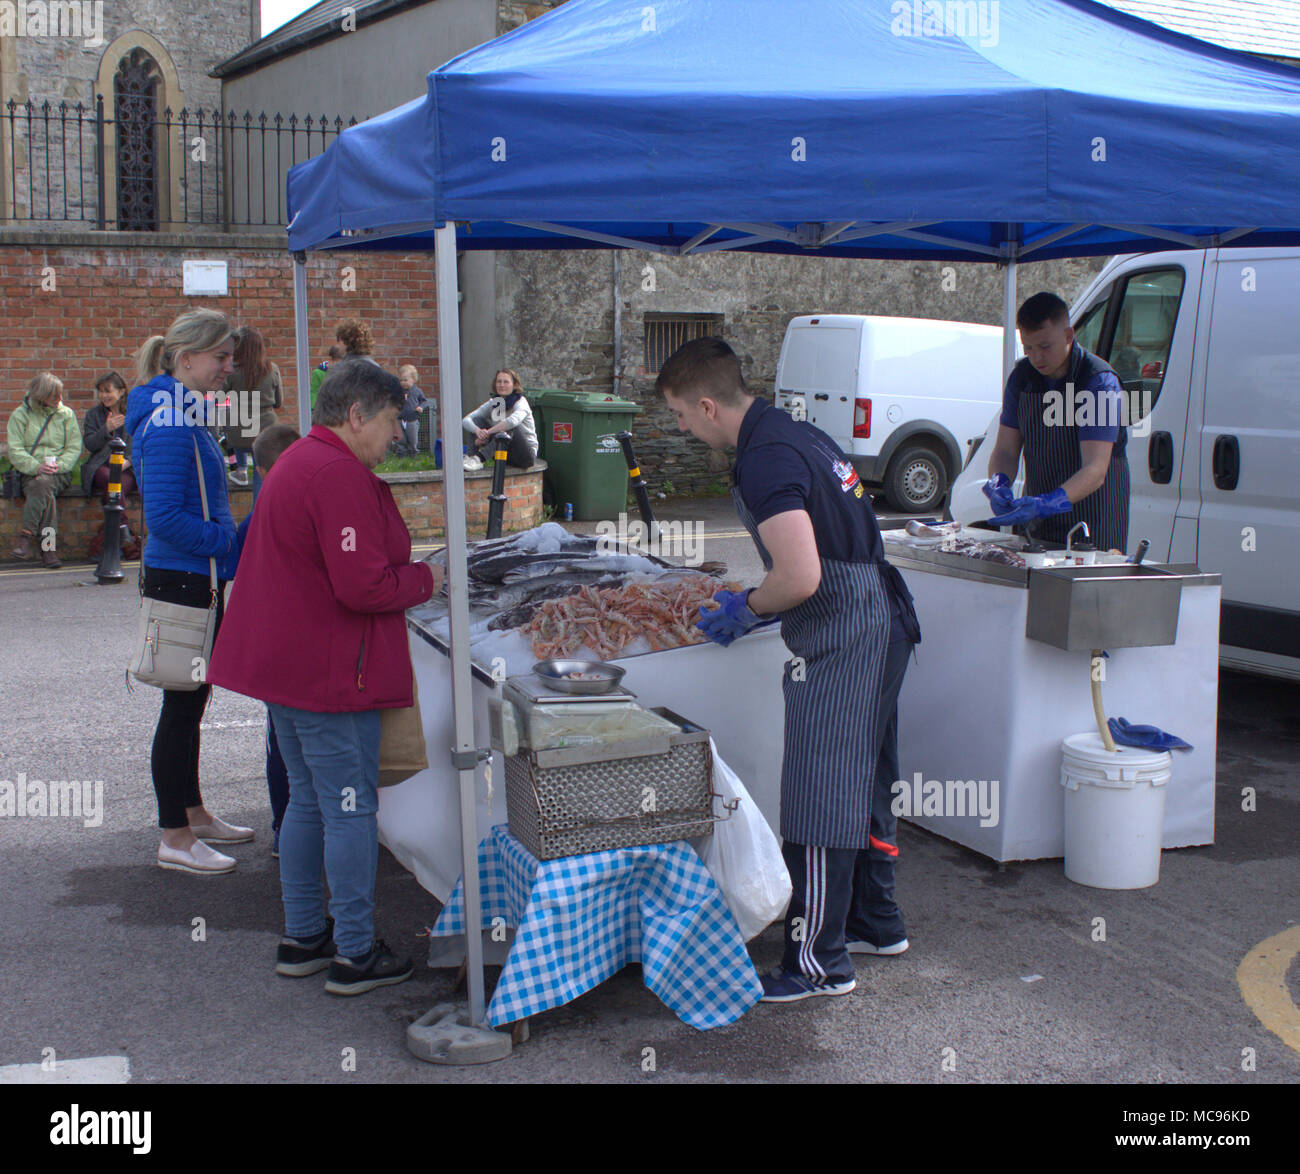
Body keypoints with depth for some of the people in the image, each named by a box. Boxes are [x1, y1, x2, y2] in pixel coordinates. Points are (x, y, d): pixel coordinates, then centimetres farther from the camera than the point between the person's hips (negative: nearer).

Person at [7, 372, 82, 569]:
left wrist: (59, 465, -14)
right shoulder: (20, 415, 6)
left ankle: (26, 536, -37)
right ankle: (49, 549, -41)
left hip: (60, 473, 1)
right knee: (44, 490, -35)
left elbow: (74, 448, 6)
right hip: (29, 473, -1)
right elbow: (15, 451, -2)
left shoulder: (67, 414, 13)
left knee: (43, 483, -35)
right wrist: (37, 466, -19)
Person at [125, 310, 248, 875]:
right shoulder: (169, 426, -19)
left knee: (192, 702, 19)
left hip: (197, 580, 10)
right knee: (182, 707, -2)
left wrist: (235, 538, 11)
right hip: (180, 581, -10)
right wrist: (236, 544, -18)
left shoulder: (186, 417, 13)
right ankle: (175, 839, 8)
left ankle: (194, 813, 32)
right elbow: (165, 517, -24)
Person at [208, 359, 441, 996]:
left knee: (308, 801, 18)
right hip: (329, 674, -11)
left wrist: (407, 574, 12)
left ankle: (302, 936, 28)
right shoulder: (340, 476, -20)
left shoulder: (297, 462, 15)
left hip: (285, 665, 11)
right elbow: (364, 586, -25)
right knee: (351, 808, -1)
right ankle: (355, 954, 8)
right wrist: (425, 579, -8)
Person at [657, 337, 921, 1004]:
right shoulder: (793, 431, 12)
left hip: (838, 647, -10)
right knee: (863, 784, 21)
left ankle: (821, 963, 7)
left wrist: (747, 609, -10)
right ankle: (877, 924, 35)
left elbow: (801, 578, -28)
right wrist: (757, 608, 19)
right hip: (881, 627, 10)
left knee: (817, 804, -2)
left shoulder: (765, 459, -19)